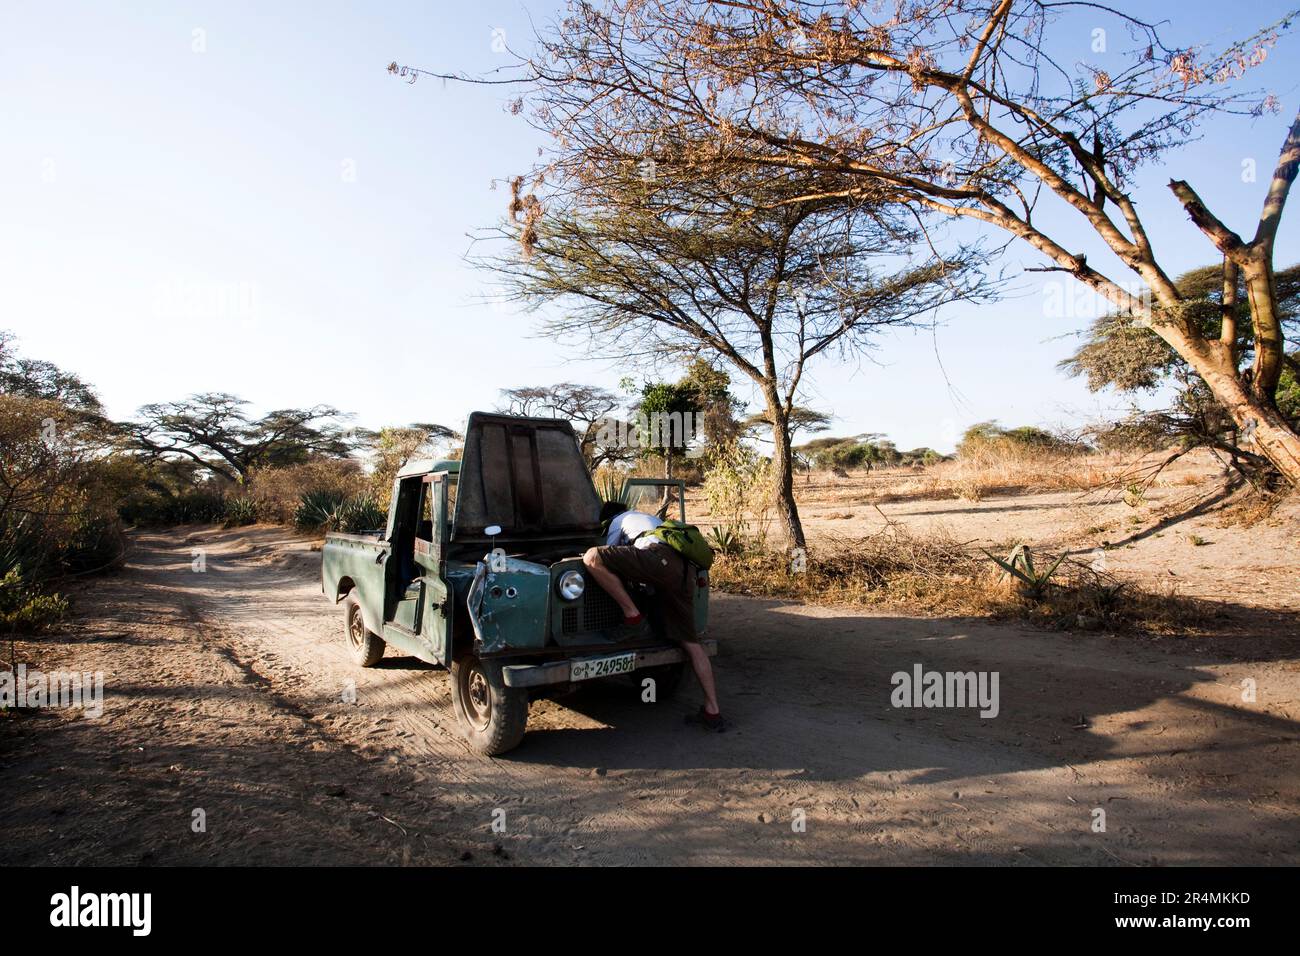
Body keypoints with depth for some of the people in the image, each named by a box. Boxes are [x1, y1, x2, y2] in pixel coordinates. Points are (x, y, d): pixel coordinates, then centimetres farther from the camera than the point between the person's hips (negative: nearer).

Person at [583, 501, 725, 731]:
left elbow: (607, 553, 27)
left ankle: (632, 614, -4)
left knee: (591, 557, -6)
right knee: (690, 642, 9)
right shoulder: (651, 519, 43)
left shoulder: (619, 521, 25)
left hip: (660, 558, -7)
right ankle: (712, 712, 7)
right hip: (684, 569, 7)